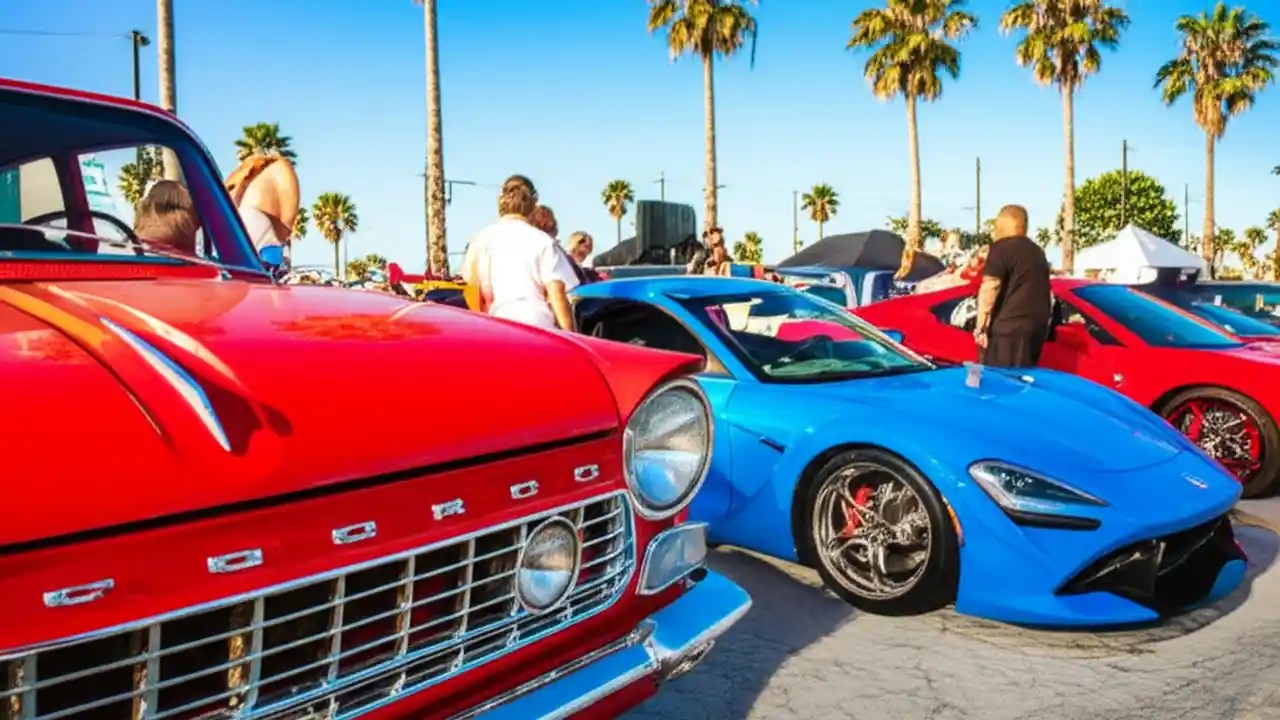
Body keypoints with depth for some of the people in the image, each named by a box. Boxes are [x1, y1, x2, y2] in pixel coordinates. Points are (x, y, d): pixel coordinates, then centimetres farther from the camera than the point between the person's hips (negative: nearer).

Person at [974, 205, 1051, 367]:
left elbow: (989, 288, -15)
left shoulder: (1002, 247, -7)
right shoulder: (1037, 251, 21)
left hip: (1009, 327, -9)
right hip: (1037, 325, 9)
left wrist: (981, 327, -14)